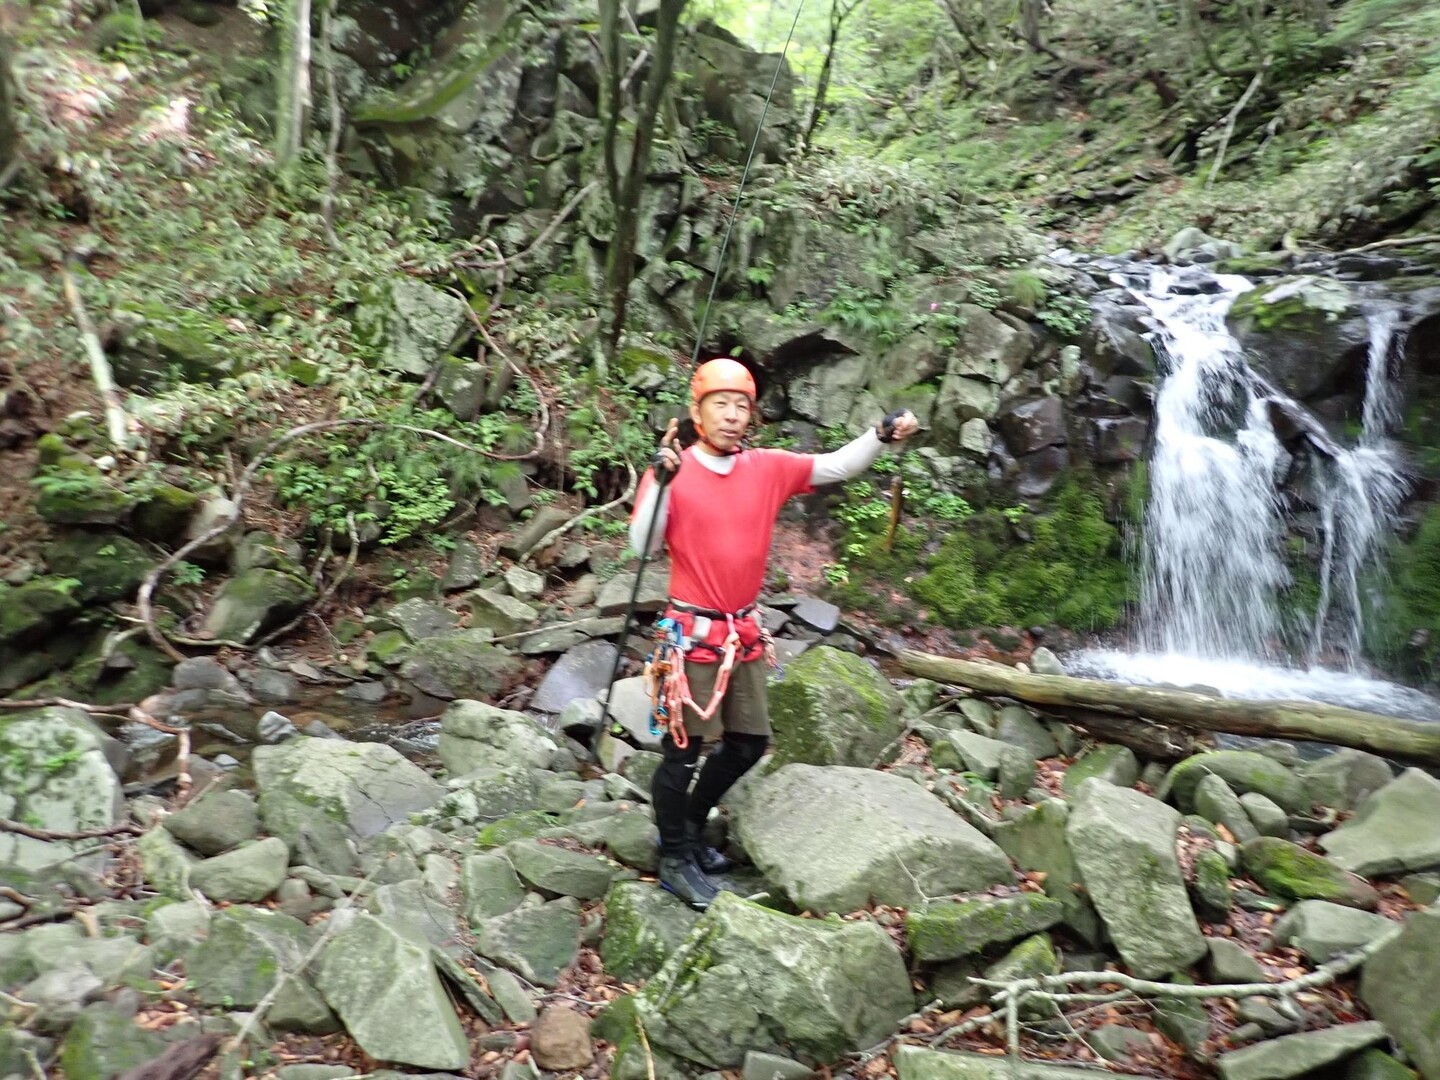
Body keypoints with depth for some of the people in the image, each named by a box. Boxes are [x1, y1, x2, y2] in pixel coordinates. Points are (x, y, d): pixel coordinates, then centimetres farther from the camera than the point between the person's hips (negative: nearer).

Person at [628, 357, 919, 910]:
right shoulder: (672, 469, -9)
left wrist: (882, 435, -10)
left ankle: (691, 825, 39)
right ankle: (674, 857, 25)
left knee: (748, 743, 17)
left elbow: (837, 466, 5)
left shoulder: (769, 468, 3)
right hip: (694, 632, -5)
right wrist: (661, 480, -27)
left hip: (744, 632, 6)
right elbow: (642, 546, -16)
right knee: (682, 750, 3)